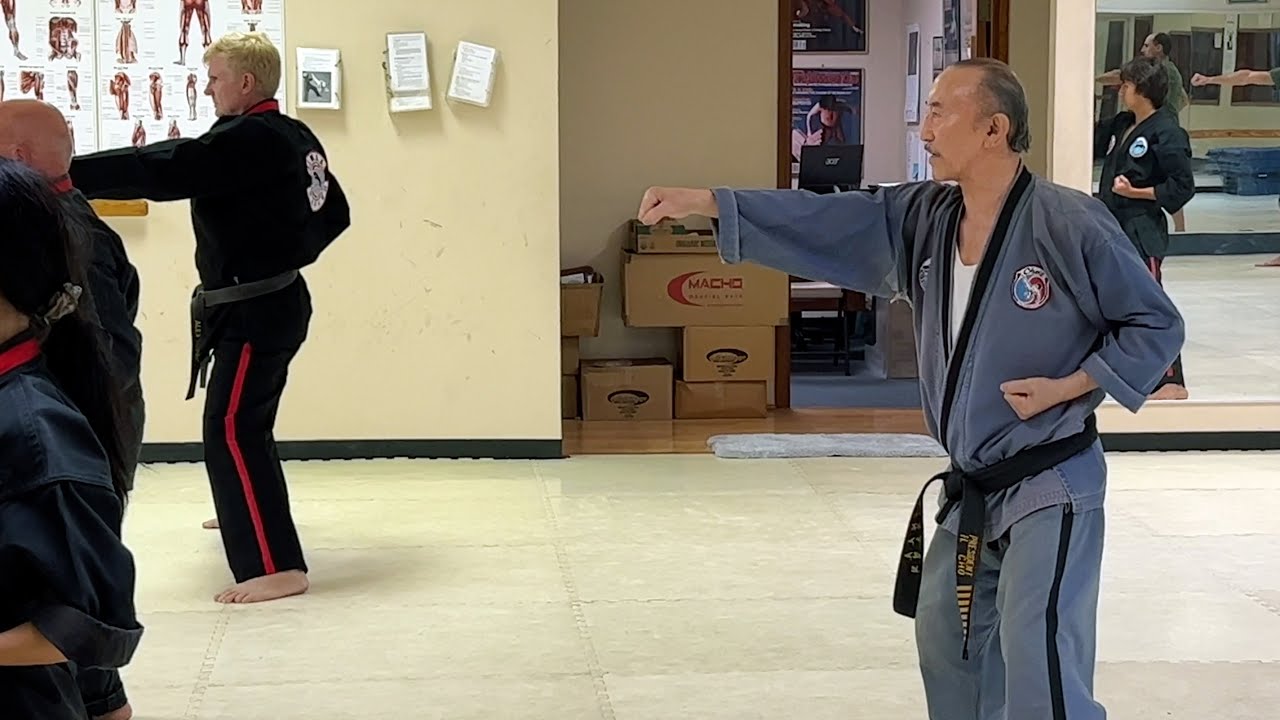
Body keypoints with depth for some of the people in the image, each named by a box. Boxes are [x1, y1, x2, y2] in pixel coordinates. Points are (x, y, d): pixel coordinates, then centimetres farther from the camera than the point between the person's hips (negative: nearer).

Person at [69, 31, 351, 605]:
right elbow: (334, 213, 18)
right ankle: (249, 514, 51)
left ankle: (278, 567, -20)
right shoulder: (293, 137, 9)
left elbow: (158, 169, -28)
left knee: (231, 429, -15)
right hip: (273, 299, 11)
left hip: (255, 310, -11)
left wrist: (63, 176, -28)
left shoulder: (249, 140, -21)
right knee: (246, 418, 28)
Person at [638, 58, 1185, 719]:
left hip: (1050, 485, -8)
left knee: (1038, 664, -16)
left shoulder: (1068, 223, -18)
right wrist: (701, 202, -7)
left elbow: (1157, 326, -10)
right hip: (971, 489, 8)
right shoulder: (924, 218, 1)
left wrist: (1066, 388, -19)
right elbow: (826, 223, 0)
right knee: (945, 638, 19)